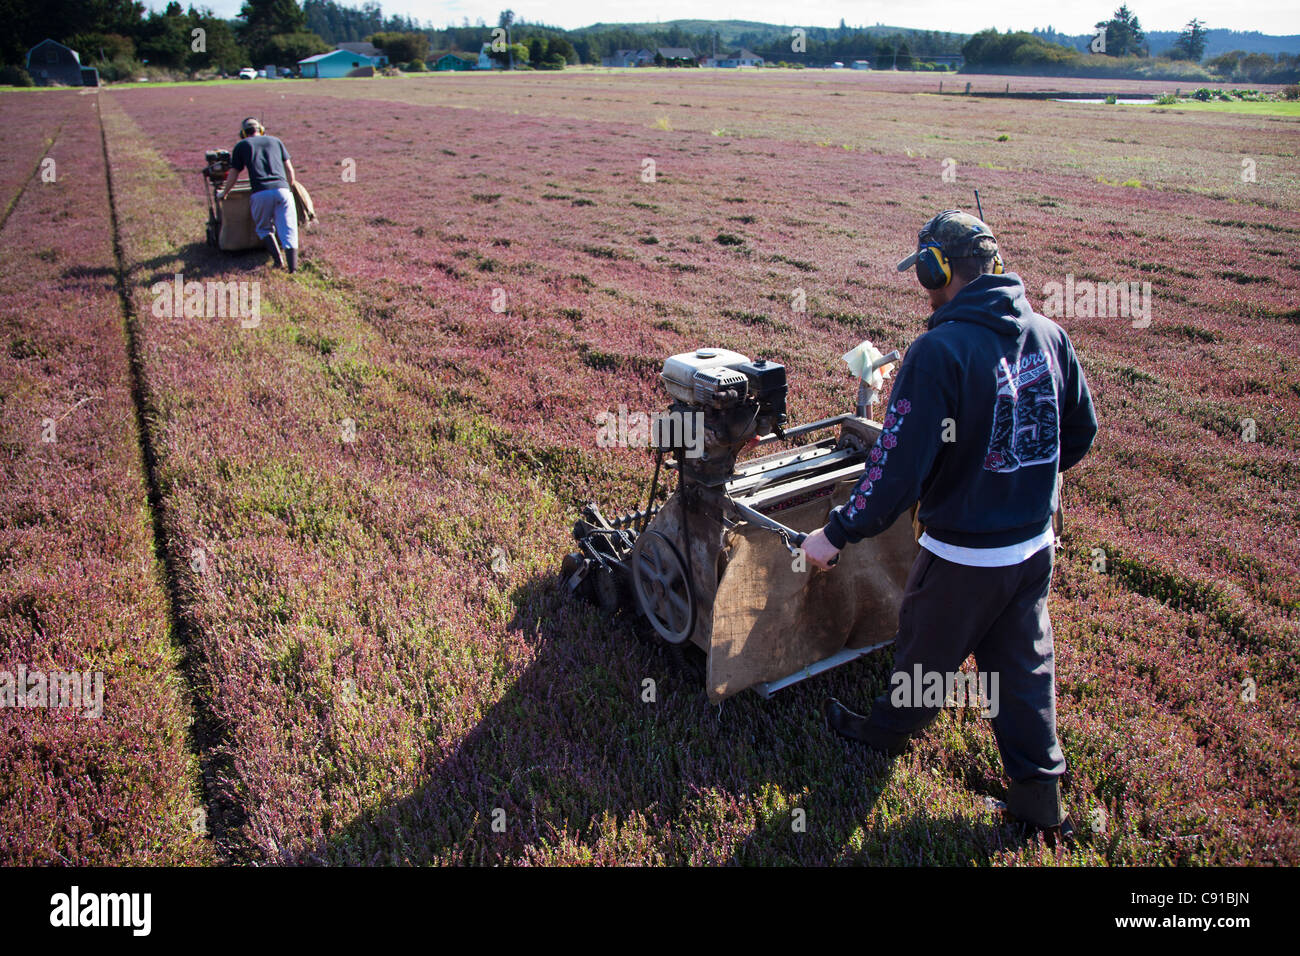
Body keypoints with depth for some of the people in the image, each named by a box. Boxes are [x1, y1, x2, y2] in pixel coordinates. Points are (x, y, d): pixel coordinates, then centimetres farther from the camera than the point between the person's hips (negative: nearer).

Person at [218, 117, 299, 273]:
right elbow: (289, 169, 22)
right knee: (287, 229, 2)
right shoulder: (275, 141, 22)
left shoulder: (241, 145, 16)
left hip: (260, 193, -1)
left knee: (264, 229, 18)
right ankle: (293, 266, -16)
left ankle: (279, 260, -2)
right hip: (282, 189, 1)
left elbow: (233, 175, 17)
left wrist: (224, 193, 32)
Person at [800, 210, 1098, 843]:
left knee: (926, 652, 19)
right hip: (1035, 545, 6)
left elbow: (899, 466, -25)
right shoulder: (1048, 335, -2)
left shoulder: (940, 351, -24)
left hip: (963, 558, -6)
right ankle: (1041, 795, 32)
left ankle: (887, 731, 45)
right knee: (1024, 665, 20)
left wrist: (837, 534, -14)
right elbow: (1080, 435, 8)